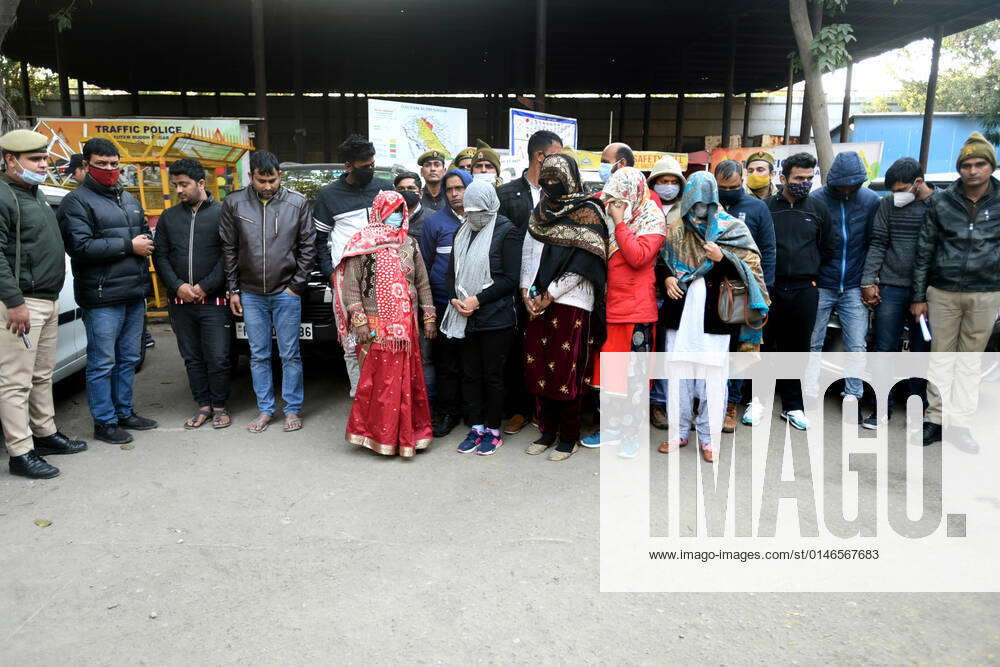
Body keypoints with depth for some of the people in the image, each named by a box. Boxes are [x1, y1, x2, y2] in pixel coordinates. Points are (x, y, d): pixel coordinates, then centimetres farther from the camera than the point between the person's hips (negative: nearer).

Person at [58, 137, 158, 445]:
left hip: (134, 293, 7)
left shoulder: (130, 199, 19)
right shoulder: (77, 201, -5)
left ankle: (124, 412, 27)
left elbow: (146, 233, 26)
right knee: (102, 362, 0)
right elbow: (80, 246, -16)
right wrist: (128, 246, -15)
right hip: (102, 296, -7)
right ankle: (104, 422, 10)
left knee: (128, 359, 15)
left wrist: (146, 243, 2)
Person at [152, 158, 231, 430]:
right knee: (192, 358, 10)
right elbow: (160, 256, 9)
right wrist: (178, 286, -6)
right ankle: (203, 405, 21)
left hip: (214, 301, -4)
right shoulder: (168, 217, 13)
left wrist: (204, 287, -12)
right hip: (180, 302, 4)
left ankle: (219, 406, 14)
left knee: (217, 359, -1)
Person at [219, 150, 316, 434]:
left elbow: (308, 246, 1)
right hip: (251, 294, 2)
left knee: (290, 355, 4)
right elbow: (228, 249, 6)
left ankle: (293, 409, 16)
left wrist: (297, 285, -3)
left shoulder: (297, 203, -3)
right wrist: (234, 290, 4)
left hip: (286, 293, -2)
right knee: (259, 356, 9)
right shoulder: (234, 204, 1)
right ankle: (265, 410, 21)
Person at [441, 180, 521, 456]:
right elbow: (452, 271, 16)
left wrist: (478, 299, -15)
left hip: (495, 317, -5)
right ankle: (476, 427, 22)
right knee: (470, 374, 10)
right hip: (465, 317, 6)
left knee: (492, 375, 4)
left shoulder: (506, 232, -6)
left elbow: (510, 278, -11)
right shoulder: (463, 232, 13)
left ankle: (493, 430, 17)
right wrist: (455, 299, -2)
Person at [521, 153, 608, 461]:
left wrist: (548, 295, -12)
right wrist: (526, 290, -2)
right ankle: (547, 431, 22)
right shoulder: (540, 211, 14)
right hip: (538, 303, 6)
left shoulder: (586, 212, -5)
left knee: (566, 372, -2)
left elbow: (581, 264, -12)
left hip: (571, 303, -6)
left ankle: (569, 437, 12)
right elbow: (527, 252, 12)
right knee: (538, 366, 8)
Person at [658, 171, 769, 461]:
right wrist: (668, 279, -1)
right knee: (679, 373, 6)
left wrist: (722, 258, -17)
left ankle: (708, 436, 13)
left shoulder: (733, 228, 2)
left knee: (713, 377, -1)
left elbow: (751, 267, 1)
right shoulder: (676, 228, 10)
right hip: (681, 313, 3)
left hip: (715, 314, -2)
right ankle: (679, 431, 21)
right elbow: (662, 262, 20)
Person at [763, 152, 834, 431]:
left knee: (798, 347, 8)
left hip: (804, 290, 2)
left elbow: (827, 248, 15)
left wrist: (809, 271, 9)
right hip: (769, 288, -2)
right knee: (765, 345, 3)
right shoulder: (766, 207, 1)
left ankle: (792, 405, 18)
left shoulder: (818, 208, 8)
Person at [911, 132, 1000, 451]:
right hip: (943, 292, 0)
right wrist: (919, 296, 2)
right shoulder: (942, 203, 0)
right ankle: (936, 417, 16)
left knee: (970, 360, 7)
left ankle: (959, 423, 12)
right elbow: (924, 250, 3)